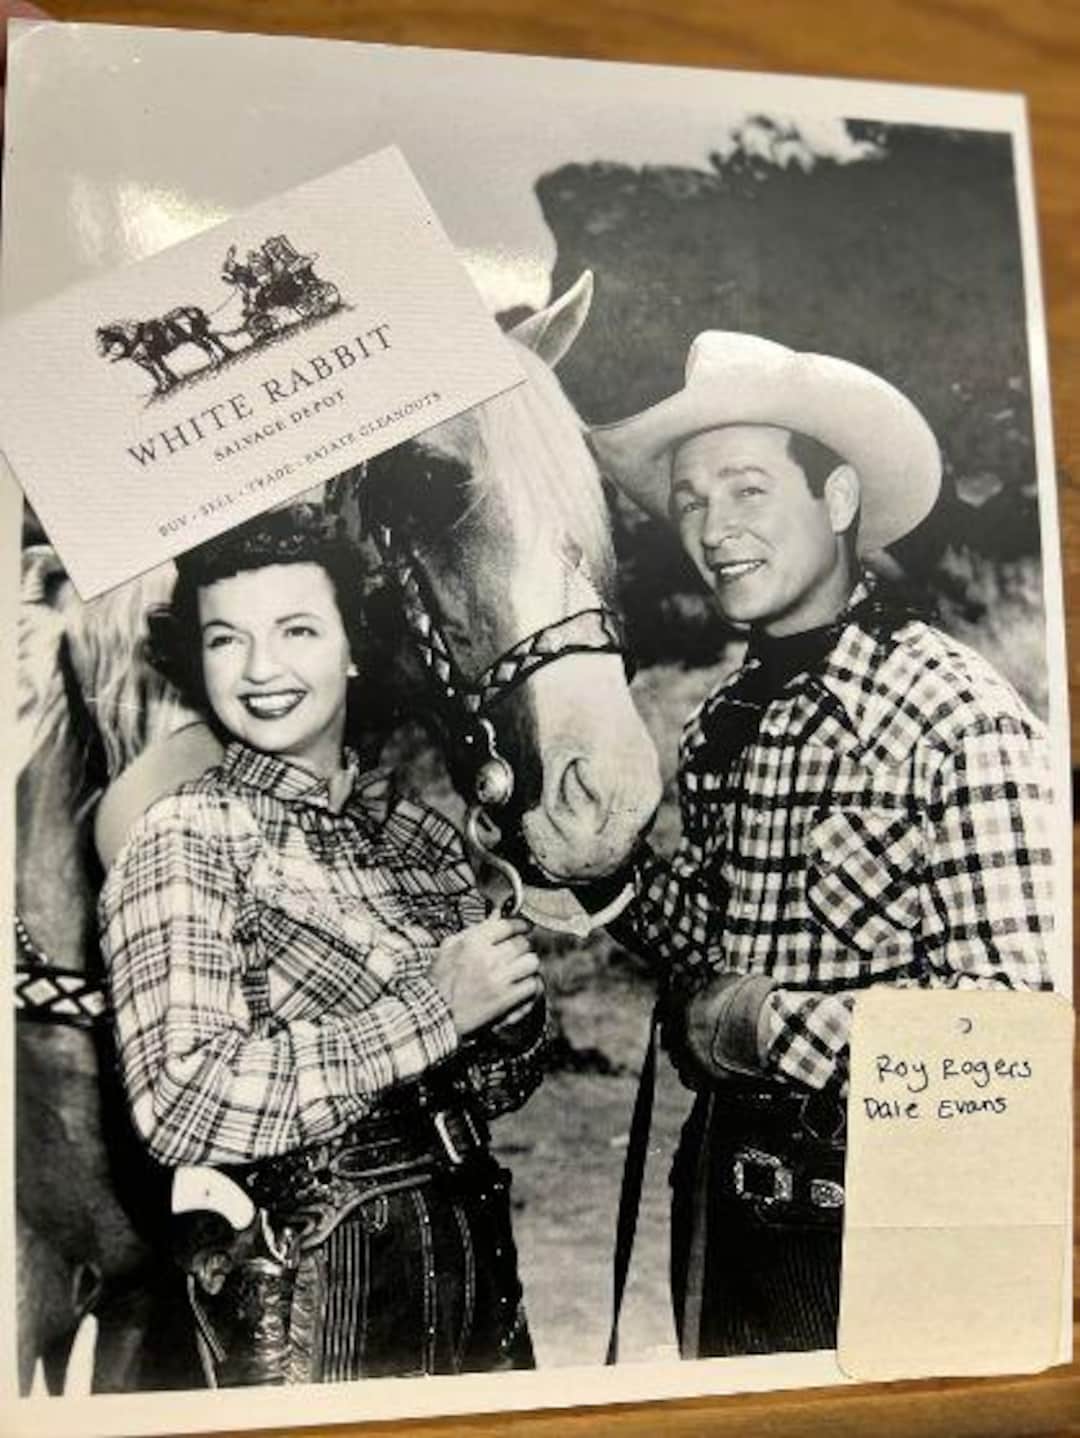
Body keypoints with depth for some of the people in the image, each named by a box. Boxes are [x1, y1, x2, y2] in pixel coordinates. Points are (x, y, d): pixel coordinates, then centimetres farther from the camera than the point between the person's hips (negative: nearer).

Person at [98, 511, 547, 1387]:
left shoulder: (419, 831, 4)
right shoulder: (186, 839, -11)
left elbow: (506, 1082, 10)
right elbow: (181, 1105, -23)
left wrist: (508, 1004, -12)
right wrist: (432, 1009, -21)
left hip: (475, 1240, 6)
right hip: (309, 1280, -5)